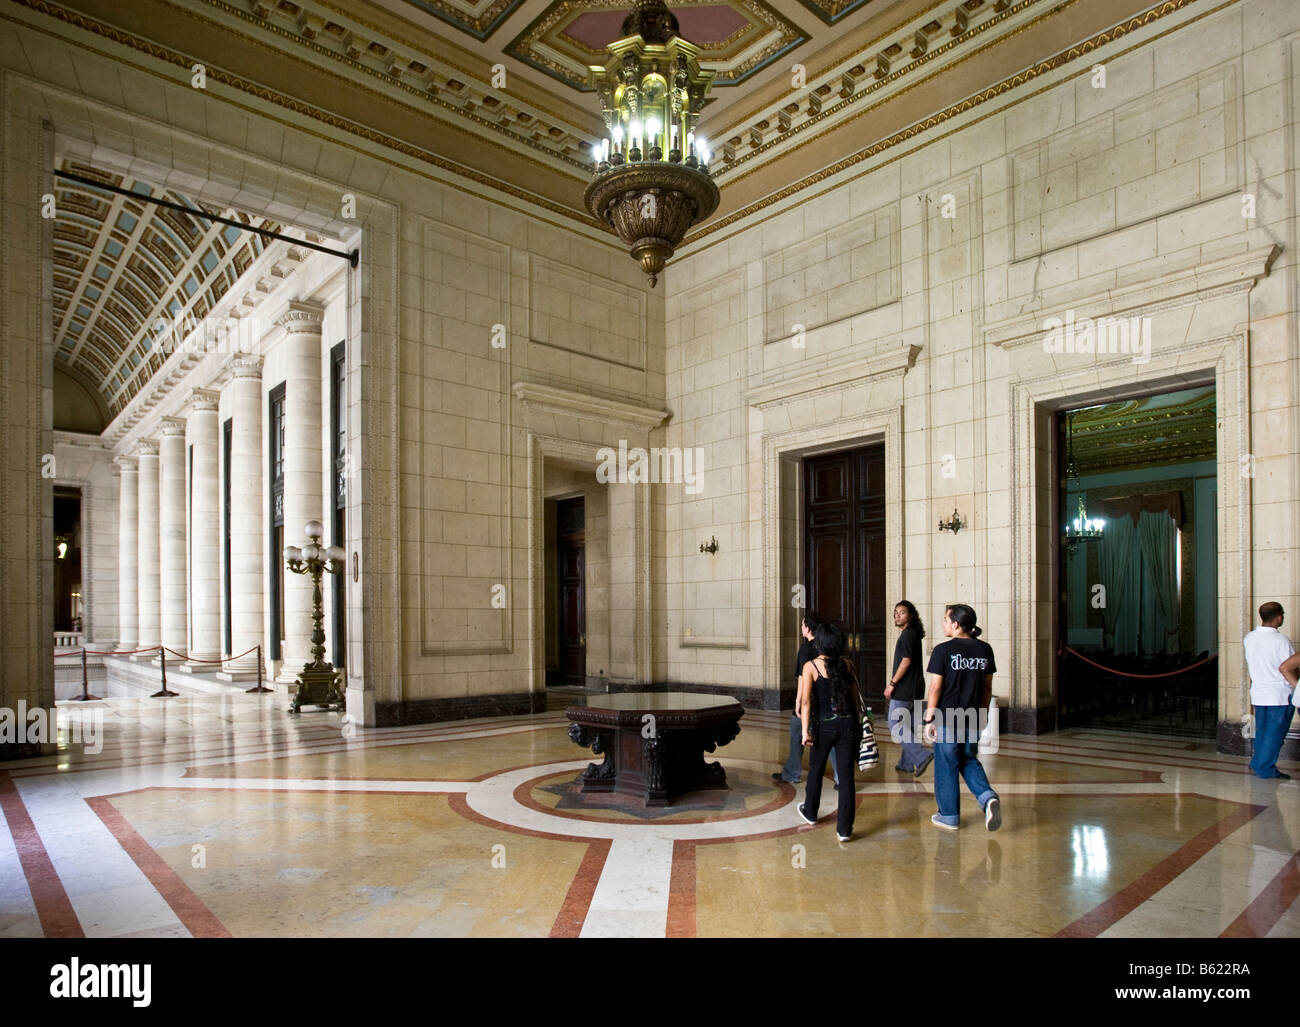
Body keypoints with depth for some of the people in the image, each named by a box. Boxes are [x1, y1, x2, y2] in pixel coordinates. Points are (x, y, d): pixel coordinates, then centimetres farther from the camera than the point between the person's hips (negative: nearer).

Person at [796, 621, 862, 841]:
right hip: (848, 724, 2)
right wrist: (859, 724, 18)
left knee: (816, 769, 19)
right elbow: (856, 697, 9)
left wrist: (805, 730, -12)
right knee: (846, 775, 4)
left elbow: (806, 701, -13)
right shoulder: (846, 665, 4)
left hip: (824, 726, -2)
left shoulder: (810, 666, -6)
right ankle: (844, 829, 5)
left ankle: (810, 813, 39)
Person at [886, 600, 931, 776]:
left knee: (896, 726, -3)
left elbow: (906, 661, -21)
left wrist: (891, 684, -16)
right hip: (915, 689, 10)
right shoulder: (914, 634, 14)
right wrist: (894, 683, 22)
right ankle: (906, 764, 21)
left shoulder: (907, 634, -15)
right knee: (909, 727, 14)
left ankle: (921, 757, -10)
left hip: (905, 689, -10)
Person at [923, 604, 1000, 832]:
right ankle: (988, 797, 0)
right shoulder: (984, 650, 2)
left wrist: (929, 720, -6)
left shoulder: (943, 650, -13)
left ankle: (949, 816, 18)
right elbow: (987, 687, 9)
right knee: (969, 761, 22)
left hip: (946, 720, -5)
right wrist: (982, 713, 20)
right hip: (973, 720, 5)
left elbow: (935, 688, -13)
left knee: (946, 767, 8)